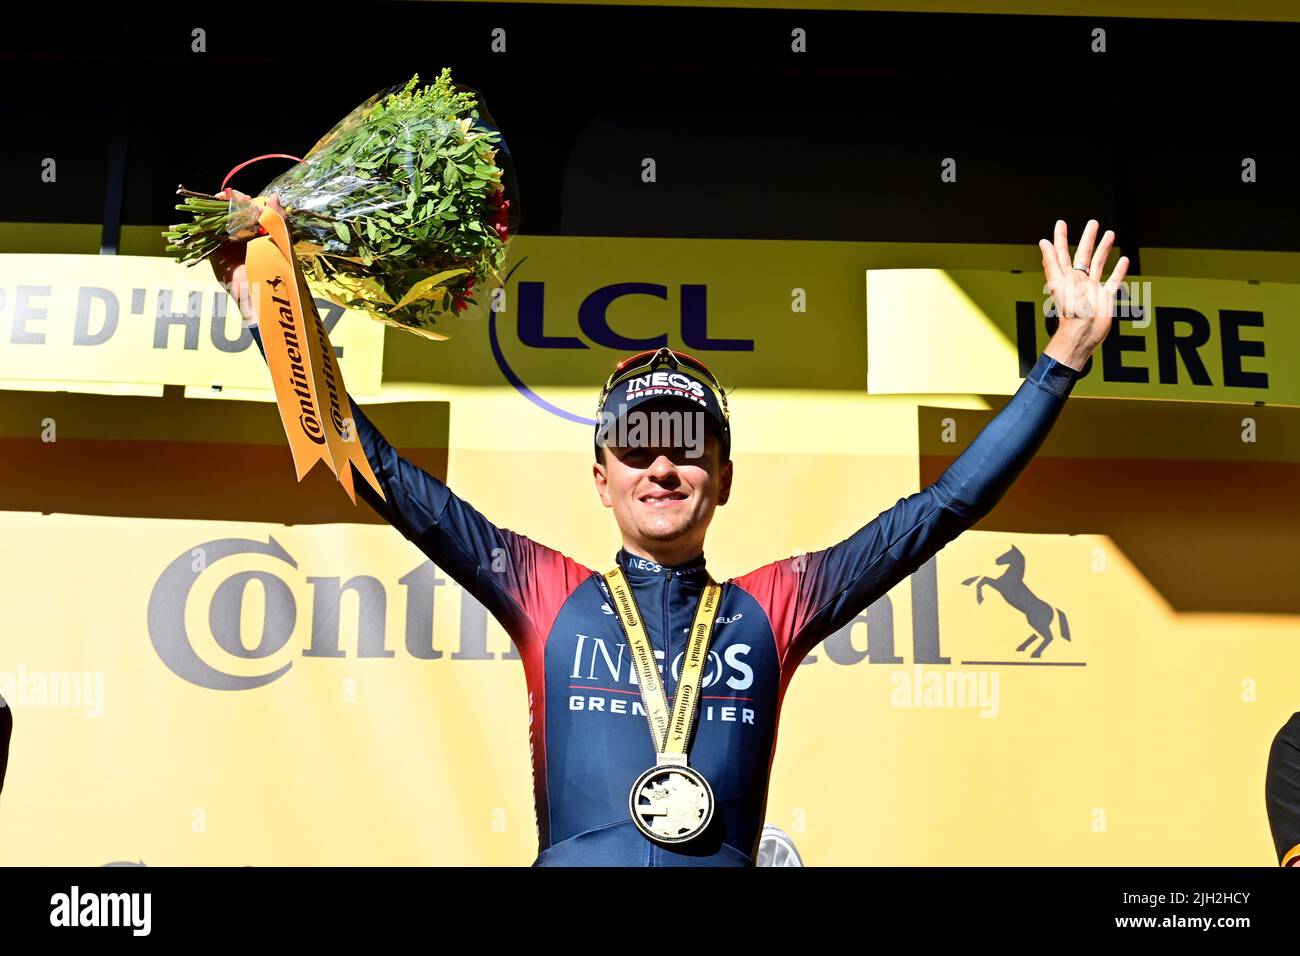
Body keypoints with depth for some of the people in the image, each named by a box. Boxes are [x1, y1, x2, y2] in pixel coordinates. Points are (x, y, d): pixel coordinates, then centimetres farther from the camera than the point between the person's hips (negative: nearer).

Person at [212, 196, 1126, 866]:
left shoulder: (769, 606, 13)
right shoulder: (547, 594, 12)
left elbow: (947, 505, 13)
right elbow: (391, 482, 11)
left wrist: (1067, 351, 12)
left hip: (723, 858, 1)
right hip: (575, 856, -1)